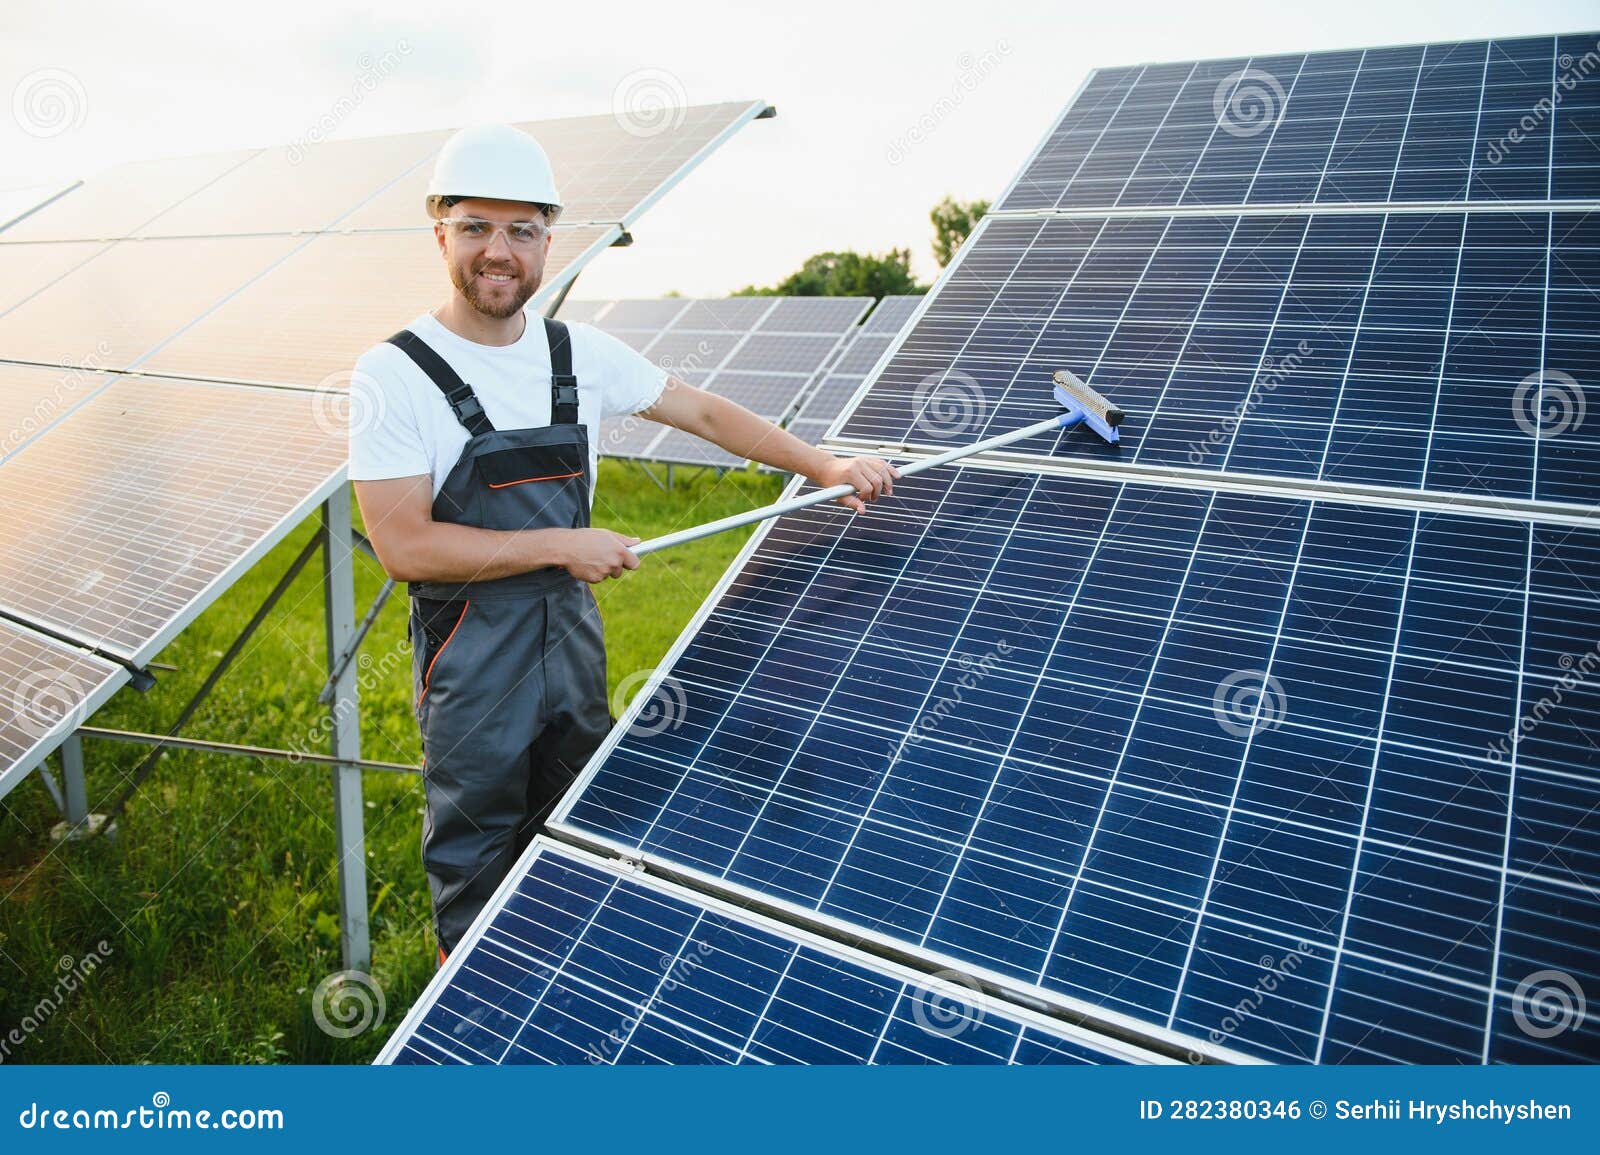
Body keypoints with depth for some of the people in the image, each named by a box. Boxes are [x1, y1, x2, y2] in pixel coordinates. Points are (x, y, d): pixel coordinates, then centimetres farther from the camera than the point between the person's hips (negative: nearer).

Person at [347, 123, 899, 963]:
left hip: (573, 633, 5)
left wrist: (823, 466, 1)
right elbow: (402, 544, -21)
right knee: (477, 868, 11)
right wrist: (563, 546, -20)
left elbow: (703, 412, 8)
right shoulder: (395, 375, -15)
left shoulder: (579, 354, 0)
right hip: (471, 655, -5)